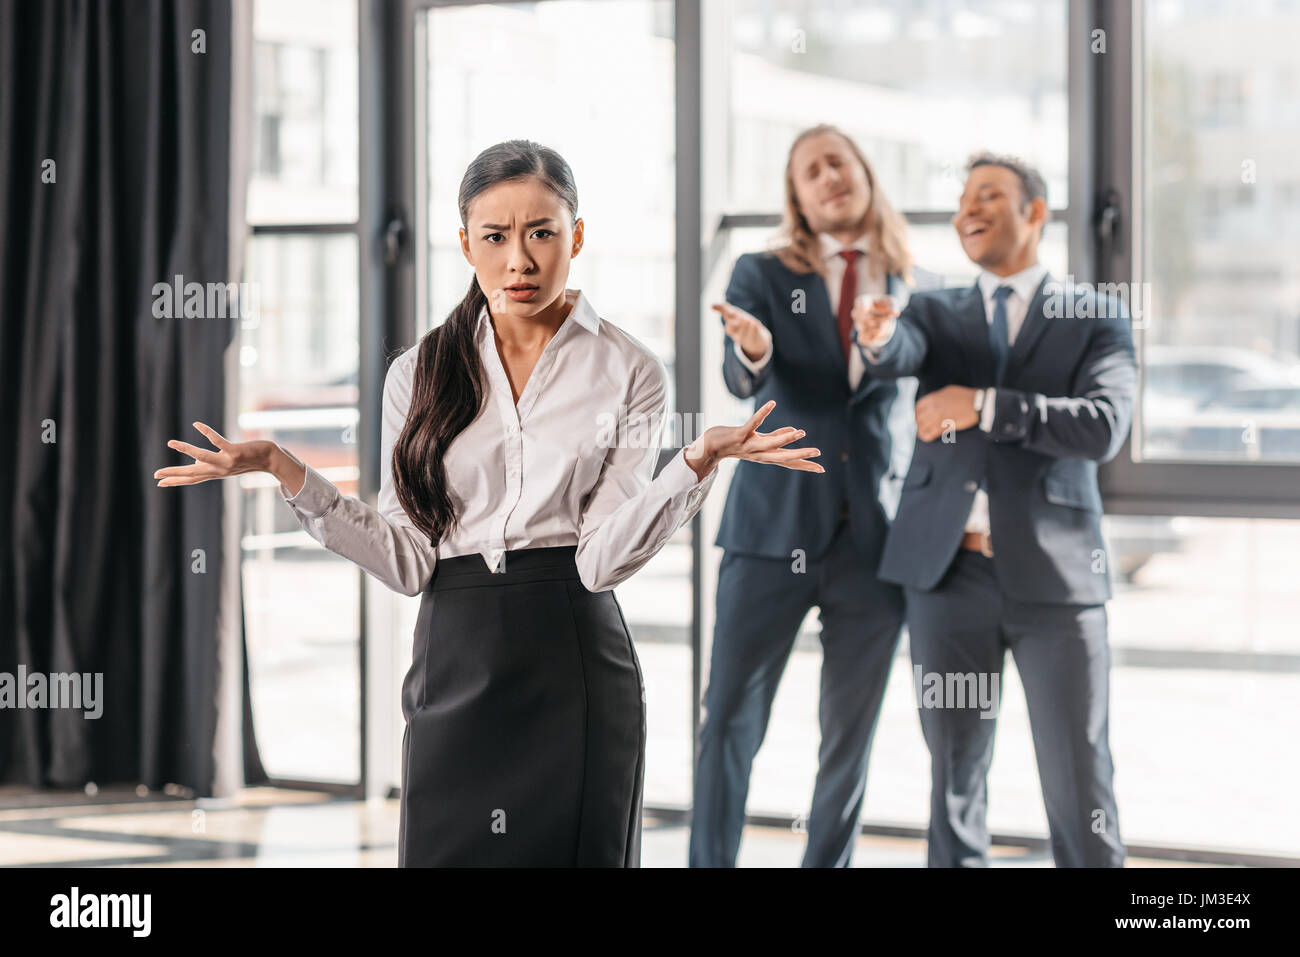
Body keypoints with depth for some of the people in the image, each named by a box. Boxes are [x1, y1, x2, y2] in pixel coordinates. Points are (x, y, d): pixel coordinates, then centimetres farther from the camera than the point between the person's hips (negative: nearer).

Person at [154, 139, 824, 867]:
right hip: (457, 664, 2)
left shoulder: (628, 372, 2)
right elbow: (407, 561, 1)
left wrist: (699, 461, -22)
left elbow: (602, 557, -8)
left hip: (575, 670, -1)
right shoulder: (419, 375, 8)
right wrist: (286, 471, -7)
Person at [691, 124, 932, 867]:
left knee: (852, 734, 7)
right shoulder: (763, 275, 5)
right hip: (774, 527, -2)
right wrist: (753, 351, -33)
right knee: (732, 717, -3)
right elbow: (742, 381, -13)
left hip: (873, 538, 2)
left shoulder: (912, 289, 9)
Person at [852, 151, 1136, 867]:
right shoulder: (936, 314, 13)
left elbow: (1104, 427, -11)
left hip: (1053, 574, -2)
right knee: (953, 773, 8)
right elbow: (899, 357, -11)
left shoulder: (1096, 320, 6)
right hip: (948, 569, 2)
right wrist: (878, 335, -35)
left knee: (1078, 777, -1)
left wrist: (984, 406, -18)